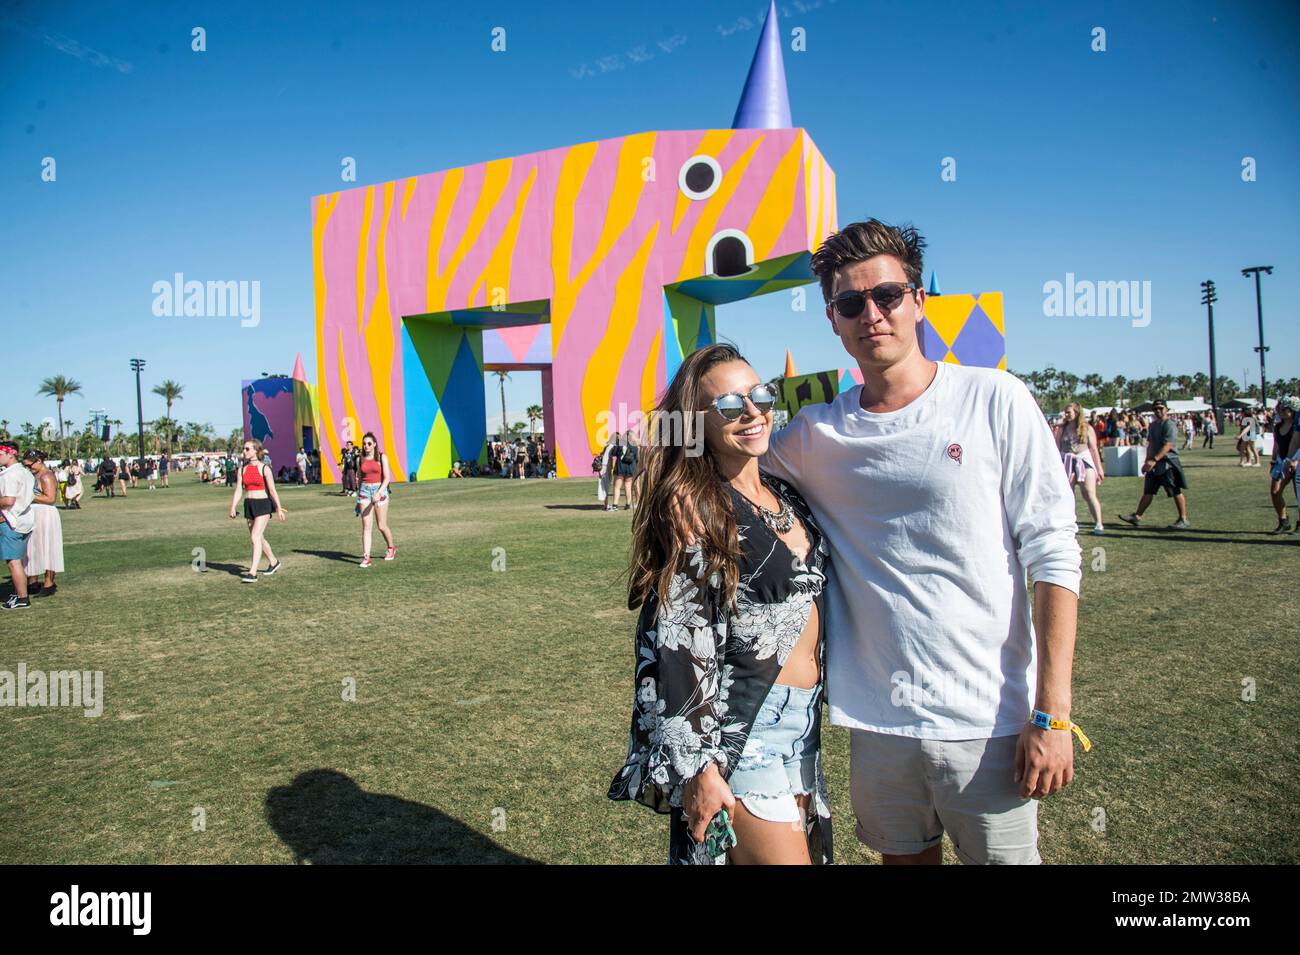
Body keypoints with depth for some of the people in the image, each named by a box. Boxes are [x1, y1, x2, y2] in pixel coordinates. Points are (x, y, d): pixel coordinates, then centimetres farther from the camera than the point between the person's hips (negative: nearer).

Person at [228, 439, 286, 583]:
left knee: (255, 537, -15)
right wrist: (233, 507, -8)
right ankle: (273, 562, 37)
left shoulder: (264, 468, -7)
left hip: (263, 504, -6)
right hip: (249, 505, 6)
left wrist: (279, 509, -3)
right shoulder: (242, 470, 7)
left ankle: (252, 573, -17)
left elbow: (272, 490, -5)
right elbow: (238, 490, 4)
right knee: (259, 538, 16)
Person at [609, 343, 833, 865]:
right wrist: (697, 766, -18)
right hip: (738, 725, -7)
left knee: (810, 851, 18)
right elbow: (678, 646, -17)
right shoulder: (693, 507, -14)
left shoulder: (786, 494, 8)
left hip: (803, 722, 8)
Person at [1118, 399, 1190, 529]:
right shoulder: (1153, 425, 15)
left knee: (1176, 492, -1)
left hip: (1168, 463, -8)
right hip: (1154, 464, 8)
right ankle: (1136, 517, 16)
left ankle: (1183, 520, 6)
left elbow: (1168, 445, -21)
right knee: (1148, 491, 11)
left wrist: (1154, 460, -27)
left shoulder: (1169, 425, -12)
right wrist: (1147, 462, 13)